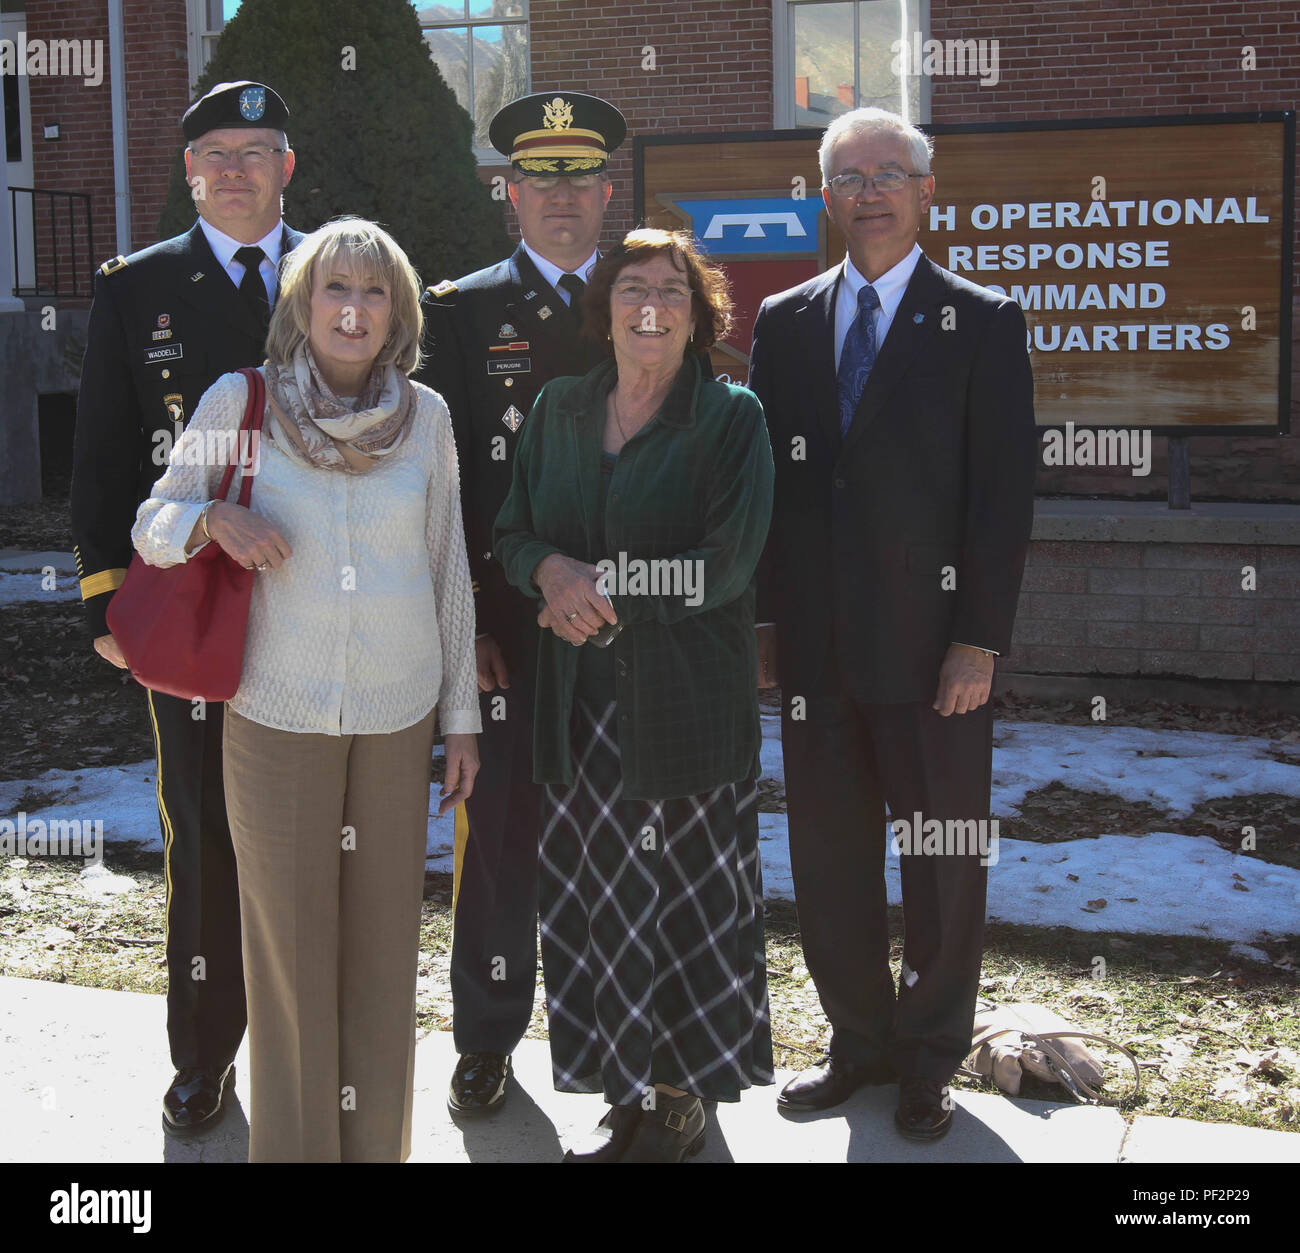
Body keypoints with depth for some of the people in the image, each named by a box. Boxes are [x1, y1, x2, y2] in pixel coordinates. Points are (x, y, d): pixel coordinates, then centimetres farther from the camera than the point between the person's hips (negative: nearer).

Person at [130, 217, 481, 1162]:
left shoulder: (425, 416, 2)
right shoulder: (240, 402, -3)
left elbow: (450, 571, 8)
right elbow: (152, 527, 4)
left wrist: (462, 716, 9)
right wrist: (216, 518, -19)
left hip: (399, 711, 1)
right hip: (277, 711, -1)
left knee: (385, 938, 7)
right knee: (287, 935, 3)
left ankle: (380, 1143, 22)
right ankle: (294, 1144, 18)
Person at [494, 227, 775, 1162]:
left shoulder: (732, 418, -2)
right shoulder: (560, 409, 12)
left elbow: (724, 563, -11)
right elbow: (513, 530, 12)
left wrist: (603, 591, -12)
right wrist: (554, 571, -10)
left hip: (689, 698, -4)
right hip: (584, 699, 4)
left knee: (687, 897, 2)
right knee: (596, 897, 6)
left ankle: (682, 1097, 17)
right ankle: (625, 1093, 19)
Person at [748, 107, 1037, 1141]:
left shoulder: (982, 324, -2)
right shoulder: (785, 322, 10)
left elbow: (1004, 493, -7)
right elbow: (762, 475, 10)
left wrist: (981, 640, -12)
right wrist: (762, 620, 4)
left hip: (933, 651, -3)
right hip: (816, 649, 4)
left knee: (945, 863, 8)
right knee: (829, 860, 12)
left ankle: (930, 1057, 26)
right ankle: (861, 1043, 30)